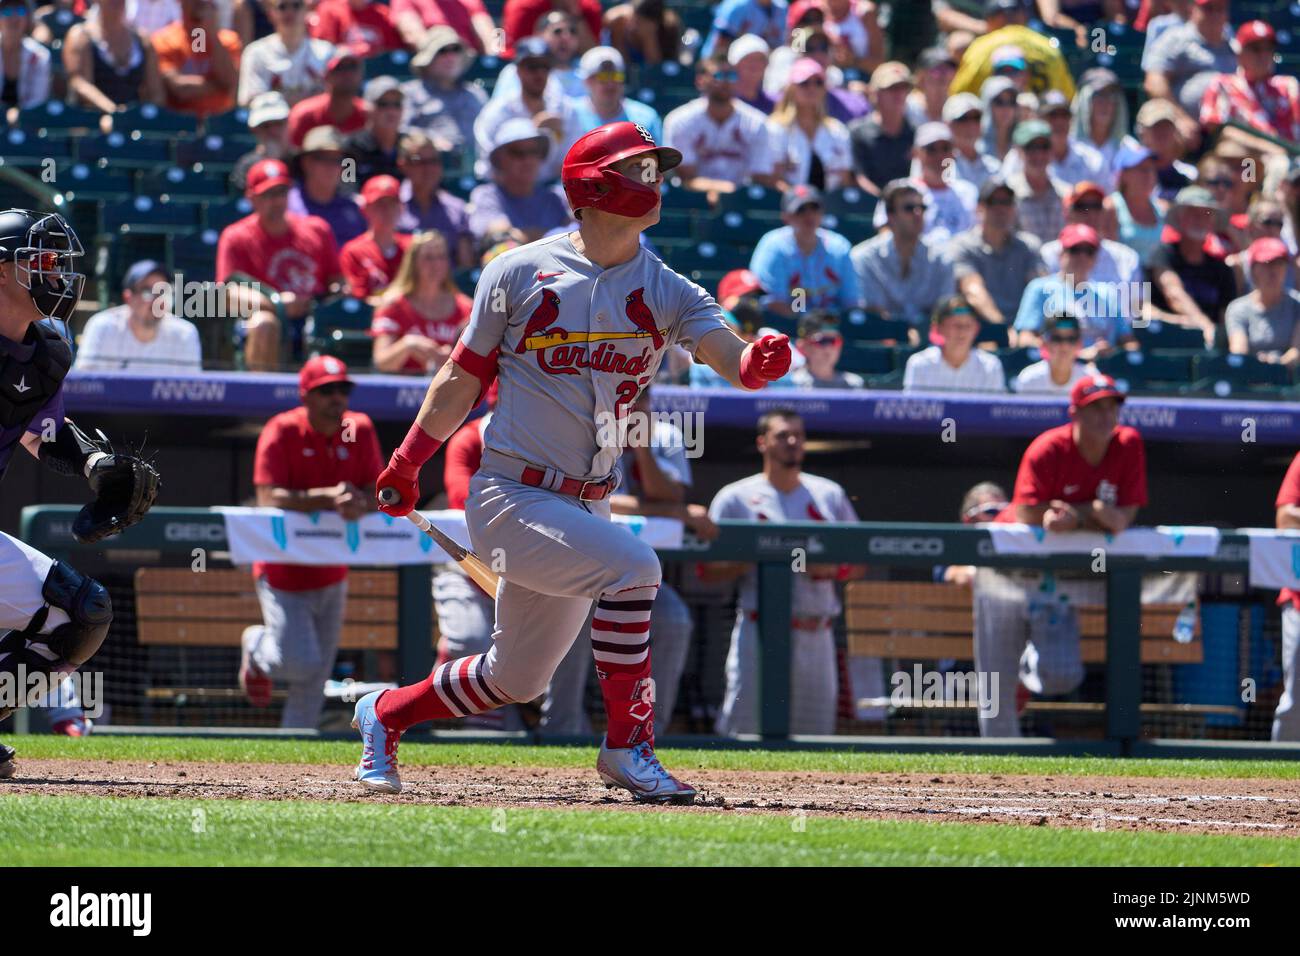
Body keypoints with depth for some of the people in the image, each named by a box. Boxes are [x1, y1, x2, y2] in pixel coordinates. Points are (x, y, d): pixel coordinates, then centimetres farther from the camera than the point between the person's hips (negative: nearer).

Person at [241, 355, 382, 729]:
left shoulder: (359, 430, -2)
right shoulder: (281, 431, -15)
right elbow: (268, 498, -25)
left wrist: (358, 503, -28)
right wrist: (328, 497, -36)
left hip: (331, 573, 5)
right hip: (283, 569, -5)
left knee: (314, 683, 9)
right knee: (301, 663, -12)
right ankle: (257, 647, 21)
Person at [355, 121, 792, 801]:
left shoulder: (667, 292, 2)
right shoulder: (520, 273, -5)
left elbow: (734, 361, -14)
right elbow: (464, 377, 5)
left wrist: (758, 362, -36)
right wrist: (408, 461, 8)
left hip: (584, 505, 5)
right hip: (510, 496, -5)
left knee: (516, 679, 15)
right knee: (630, 565, -28)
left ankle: (386, 713, 39)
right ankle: (627, 745, -17)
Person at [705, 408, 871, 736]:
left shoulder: (830, 495, 14)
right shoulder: (736, 498, 3)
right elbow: (710, 570, 0)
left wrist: (833, 568, -5)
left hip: (817, 635, 4)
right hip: (759, 634, -4)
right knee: (744, 726, -10)